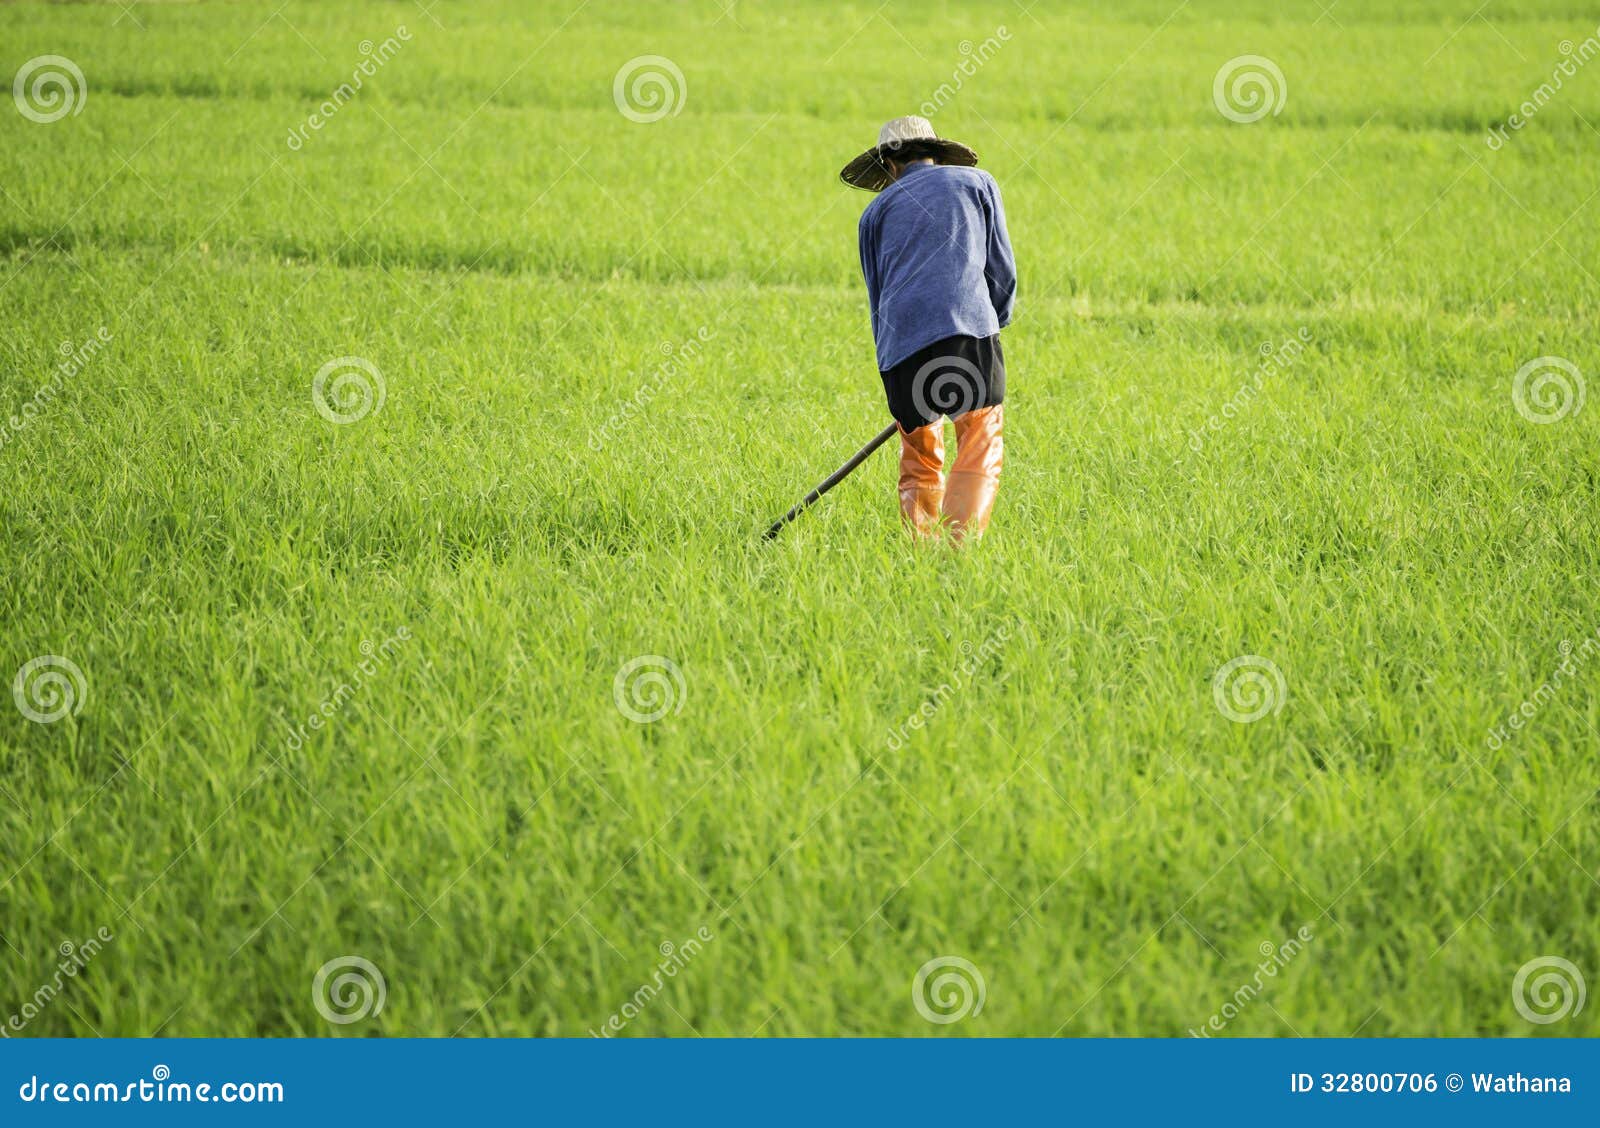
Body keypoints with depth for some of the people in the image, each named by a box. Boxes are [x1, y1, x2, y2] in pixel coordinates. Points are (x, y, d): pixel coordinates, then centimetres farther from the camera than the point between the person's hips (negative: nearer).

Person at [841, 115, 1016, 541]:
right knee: (981, 447, -5)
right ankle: (961, 546, -21)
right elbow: (1002, 270, 15)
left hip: (900, 342, 2)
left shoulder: (877, 210, 23)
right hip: (967, 326, -2)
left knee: (918, 460, 12)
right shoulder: (977, 183, 19)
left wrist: (892, 375, 30)